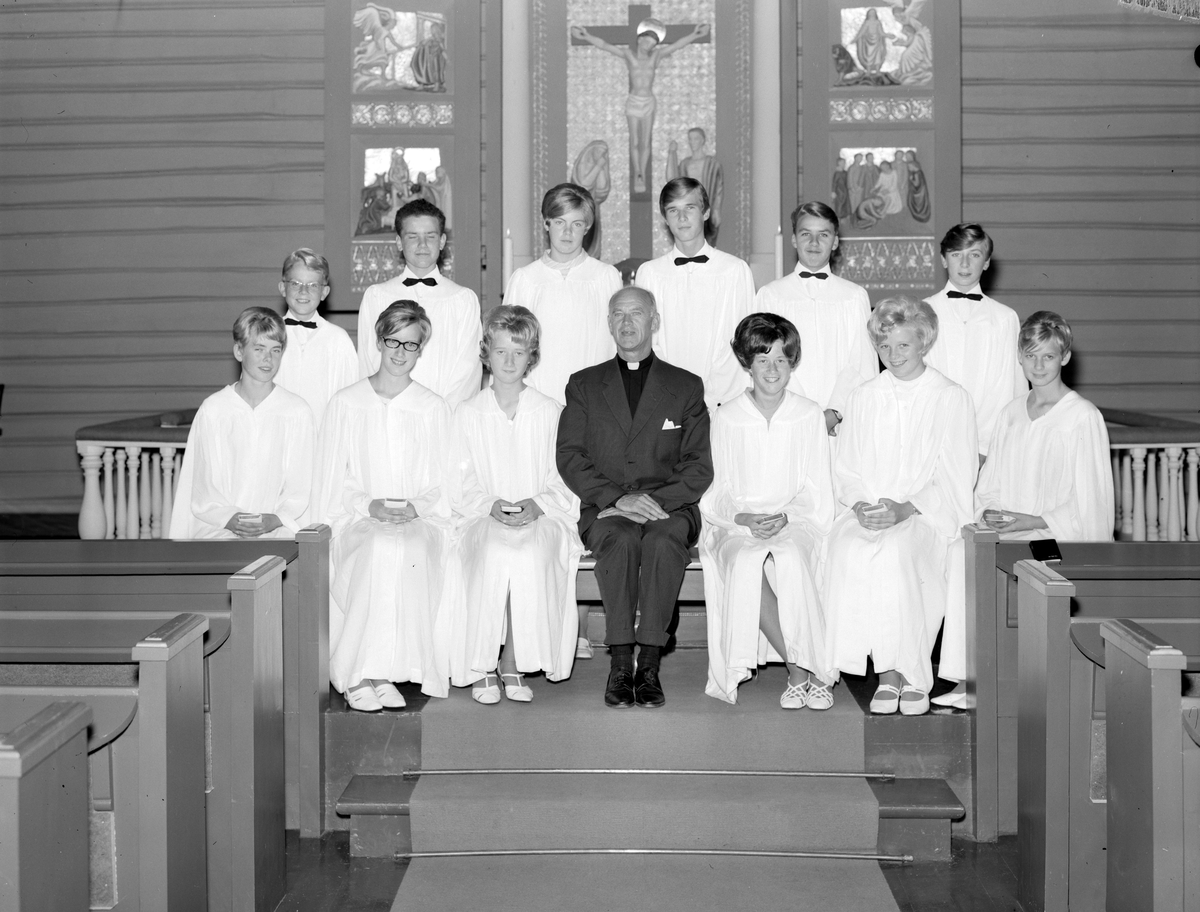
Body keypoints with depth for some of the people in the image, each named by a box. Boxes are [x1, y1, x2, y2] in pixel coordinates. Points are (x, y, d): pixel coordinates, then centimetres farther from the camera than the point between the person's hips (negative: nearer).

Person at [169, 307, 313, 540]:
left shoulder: (298, 412, 6)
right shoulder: (212, 410, 5)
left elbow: (300, 488, 5)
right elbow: (203, 489, 4)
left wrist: (275, 519, -12)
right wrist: (229, 518, -13)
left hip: (277, 530, 0)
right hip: (218, 528, 0)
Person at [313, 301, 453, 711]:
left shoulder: (434, 409, 14)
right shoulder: (344, 404, 11)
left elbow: (443, 485, 10)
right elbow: (332, 481, 7)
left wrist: (415, 508, -10)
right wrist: (369, 505, -10)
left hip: (420, 521, 1)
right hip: (357, 520, -1)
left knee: (411, 551, -34)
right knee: (379, 549, -35)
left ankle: (374, 674, -30)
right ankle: (363, 675, -32)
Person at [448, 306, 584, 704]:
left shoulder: (551, 412, 12)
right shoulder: (467, 414, 13)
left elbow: (564, 481, 7)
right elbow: (460, 482, 6)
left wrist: (537, 504, -13)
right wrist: (491, 505, -13)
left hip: (541, 518, 0)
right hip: (481, 518, 0)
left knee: (529, 552, -35)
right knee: (493, 552, -35)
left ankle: (515, 664, -24)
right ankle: (480, 667, -26)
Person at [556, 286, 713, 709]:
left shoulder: (687, 387, 14)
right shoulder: (584, 385, 16)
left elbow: (699, 467, 6)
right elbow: (569, 457, 4)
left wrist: (656, 498, -13)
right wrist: (617, 498, -13)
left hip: (669, 506, 0)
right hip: (604, 510, 0)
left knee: (663, 540, -35)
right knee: (622, 540, -34)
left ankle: (649, 665, -32)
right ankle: (621, 665, -31)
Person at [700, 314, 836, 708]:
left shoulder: (809, 415, 8)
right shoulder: (726, 419, 7)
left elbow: (816, 491, 6)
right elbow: (719, 491, 7)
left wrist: (785, 517, -13)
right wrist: (744, 518, -13)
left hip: (795, 524, 0)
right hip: (737, 524, 0)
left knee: (788, 558, -36)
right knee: (746, 564, -34)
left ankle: (805, 669, -25)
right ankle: (801, 671, -25)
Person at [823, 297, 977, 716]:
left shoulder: (952, 398, 7)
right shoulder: (862, 398, 19)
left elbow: (956, 480, 0)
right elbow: (845, 469, 16)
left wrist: (906, 508, -16)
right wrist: (859, 503, -7)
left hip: (926, 517, -3)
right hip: (866, 513, 3)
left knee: (894, 551, -36)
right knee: (847, 549, -32)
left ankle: (914, 674, -20)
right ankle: (888, 672, -21)